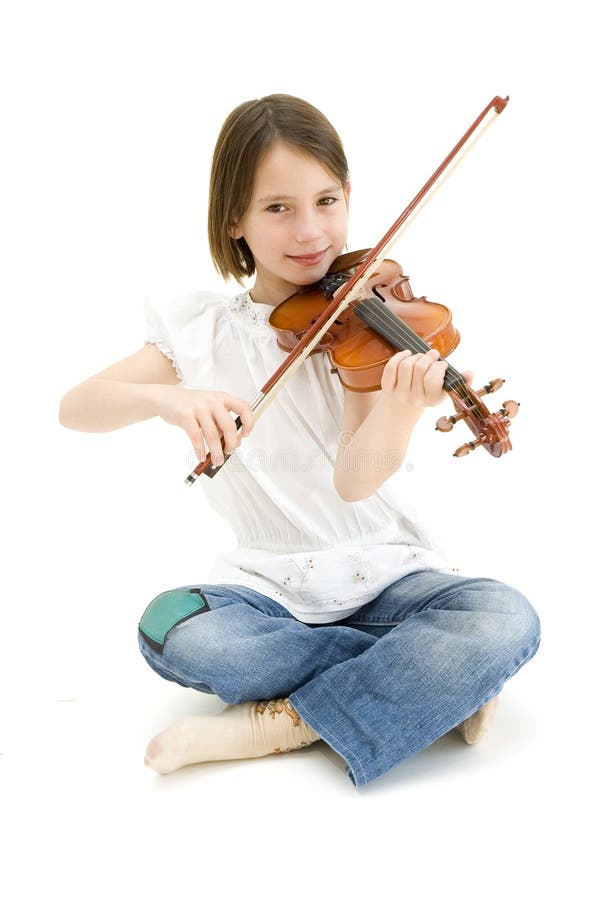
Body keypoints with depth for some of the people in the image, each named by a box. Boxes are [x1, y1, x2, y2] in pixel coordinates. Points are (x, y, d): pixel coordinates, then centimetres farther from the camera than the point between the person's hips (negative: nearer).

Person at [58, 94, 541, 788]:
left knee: (505, 620, -28)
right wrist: (166, 398, -28)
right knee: (169, 628, -29)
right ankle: (436, 682, -13)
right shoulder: (202, 331, 1)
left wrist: (402, 407, -40)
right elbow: (74, 407, -8)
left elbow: (355, 479, -18)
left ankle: (280, 722, -15)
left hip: (383, 572, -1)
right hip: (270, 587, 2)